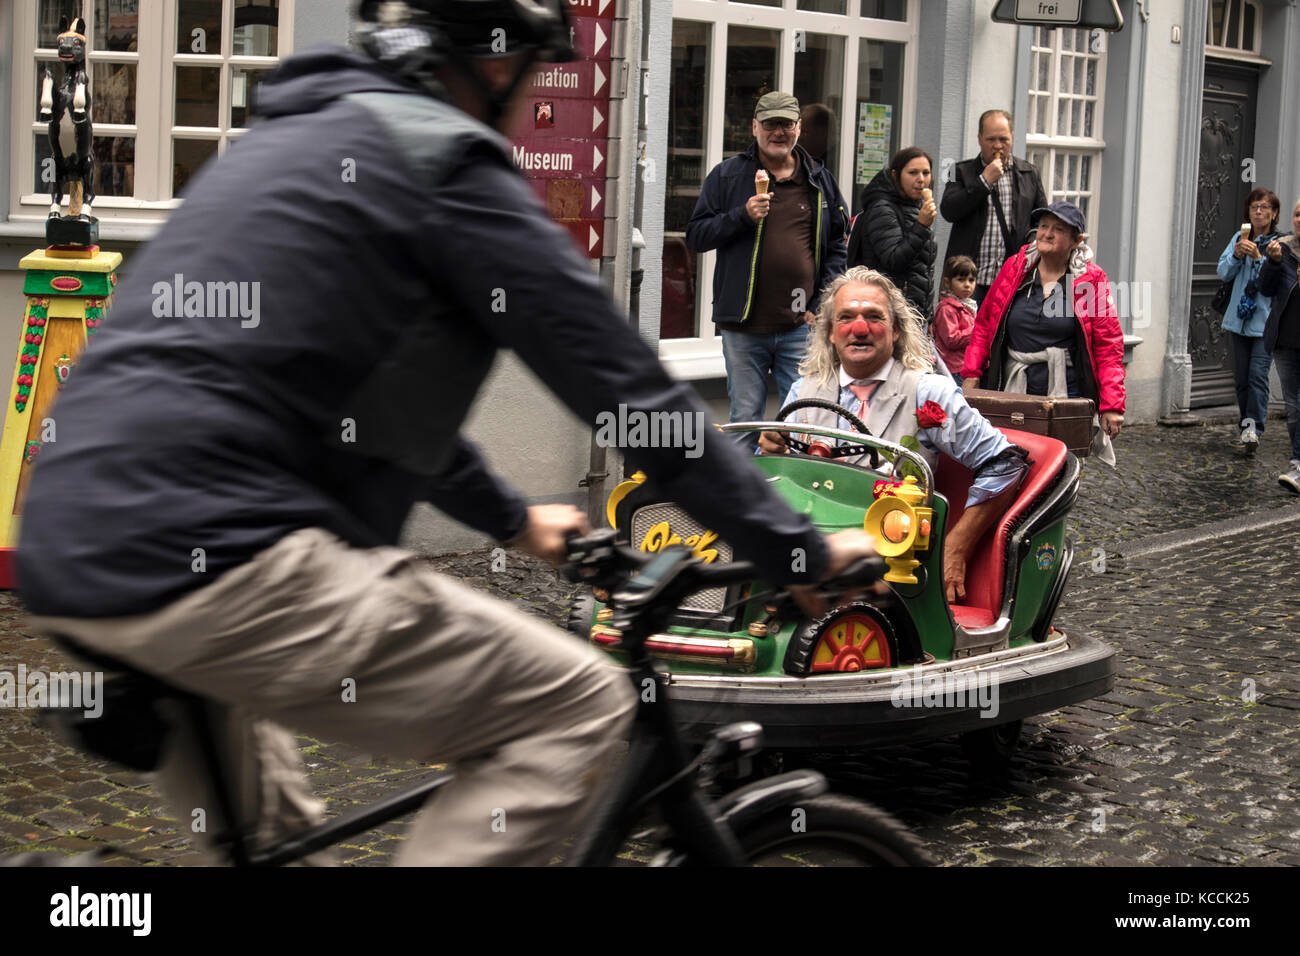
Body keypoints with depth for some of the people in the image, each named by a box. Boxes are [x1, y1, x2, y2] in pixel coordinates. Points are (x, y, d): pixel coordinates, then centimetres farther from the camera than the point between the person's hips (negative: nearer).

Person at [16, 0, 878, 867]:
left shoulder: (289, 139, 25)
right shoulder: (444, 159, -3)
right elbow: (624, 382, -3)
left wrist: (512, 517, 47)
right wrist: (801, 552, 5)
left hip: (68, 561, 10)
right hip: (208, 566, -10)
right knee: (578, 707, -5)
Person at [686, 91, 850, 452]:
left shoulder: (820, 180, 12)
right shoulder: (727, 175, 5)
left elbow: (838, 244, 16)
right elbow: (695, 236, 2)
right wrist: (742, 216, -14)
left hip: (801, 326, 1)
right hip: (744, 327, -1)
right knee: (745, 420, 5)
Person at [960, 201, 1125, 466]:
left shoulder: (1092, 281, 1)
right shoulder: (1014, 269, 9)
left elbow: (1108, 346, -2)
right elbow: (984, 324, 15)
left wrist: (1111, 406, -8)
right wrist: (972, 374, 6)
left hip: (1067, 395, -2)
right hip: (1012, 391, 3)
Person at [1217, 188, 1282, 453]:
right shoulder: (1239, 238, 12)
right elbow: (1224, 273, 7)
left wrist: (1258, 257, -21)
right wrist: (1237, 255, -10)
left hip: (1265, 321, -5)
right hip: (1238, 319, 5)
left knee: (1258, 373, -15)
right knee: (1241, 377, 8)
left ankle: (1253, 427, -21)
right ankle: (1248, 425, 19)